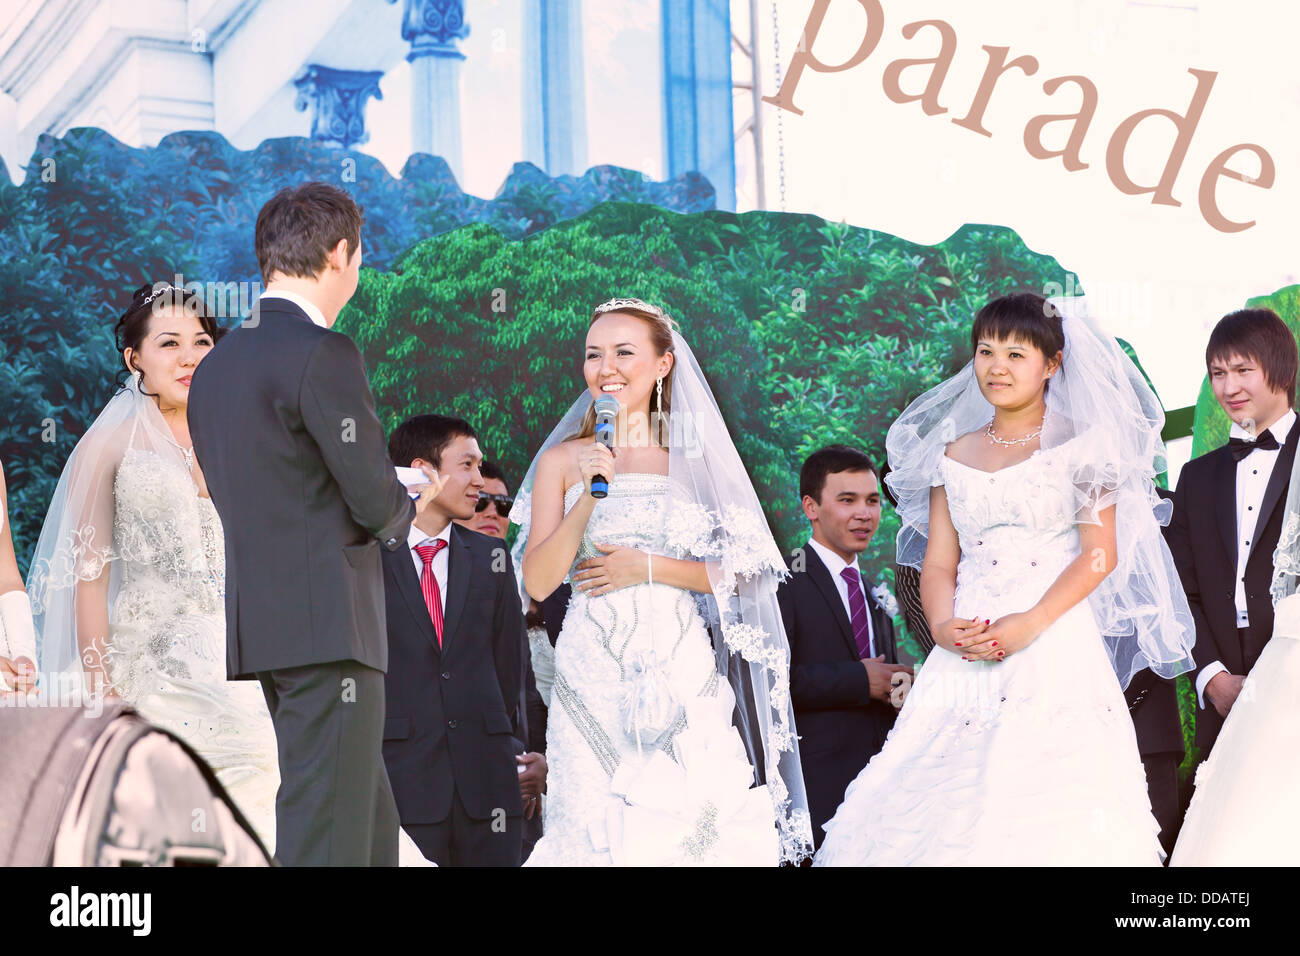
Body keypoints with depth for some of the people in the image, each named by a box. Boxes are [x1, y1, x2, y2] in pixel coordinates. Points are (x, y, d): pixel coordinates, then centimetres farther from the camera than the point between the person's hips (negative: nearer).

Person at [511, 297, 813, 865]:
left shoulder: (697, 461, 8)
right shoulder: (563, 460, 6)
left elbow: (741, 574, 5)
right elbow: (538, 582, -1)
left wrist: (648, 569, -6)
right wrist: (590, 496, -11)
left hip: (683, 681, 1)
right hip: (595, 684, 0)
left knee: (691, 826, -8)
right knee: (600, 832, -5)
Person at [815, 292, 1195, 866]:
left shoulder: (1078, 445, 3)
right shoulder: (954, 453, 15)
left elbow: (1101, 553, -4)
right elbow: (939, 561, 12)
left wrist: (1031, 624, -16)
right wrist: (942, 626, -9)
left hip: (1056, 648, -4)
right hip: (968, 655, 4)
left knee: (1048, 812, -12)